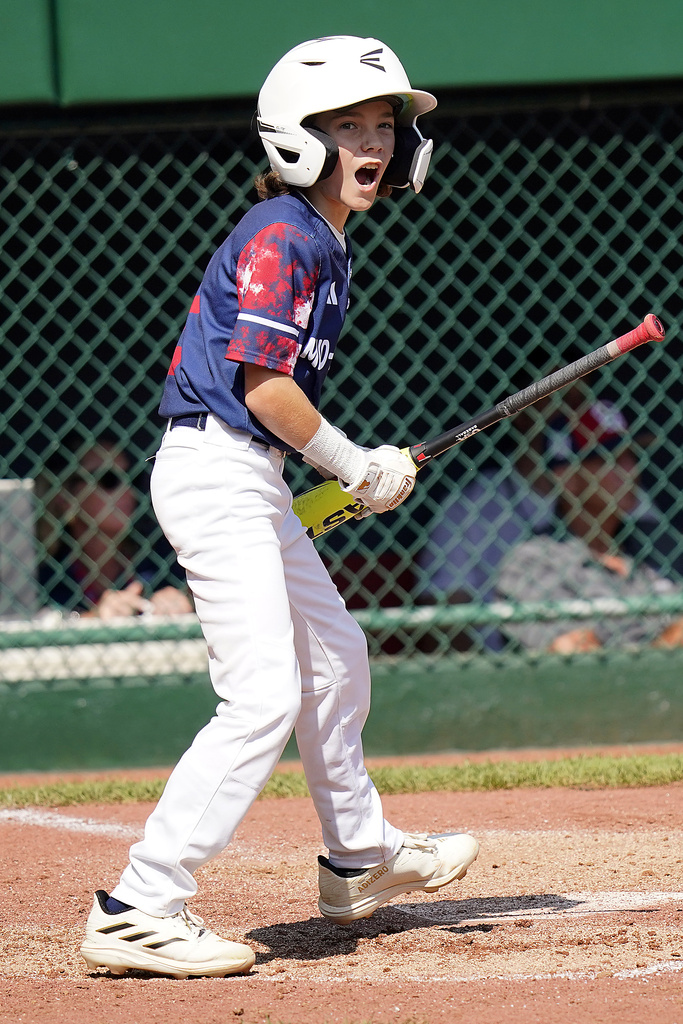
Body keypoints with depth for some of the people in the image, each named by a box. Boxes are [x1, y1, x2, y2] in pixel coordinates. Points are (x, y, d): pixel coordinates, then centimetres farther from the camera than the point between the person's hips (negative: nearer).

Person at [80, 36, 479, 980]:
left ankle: (359, 859, 43)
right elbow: (263, 382, -22)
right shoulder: (282, 238, -15)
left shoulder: (324, 240, 16)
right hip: (216, 472, -11)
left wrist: (359, 468, 9)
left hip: (255, 482, 11)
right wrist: (354, 466, -10)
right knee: (264, 697, -16)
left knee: (335, 658, 24)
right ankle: (138, 912, -19)